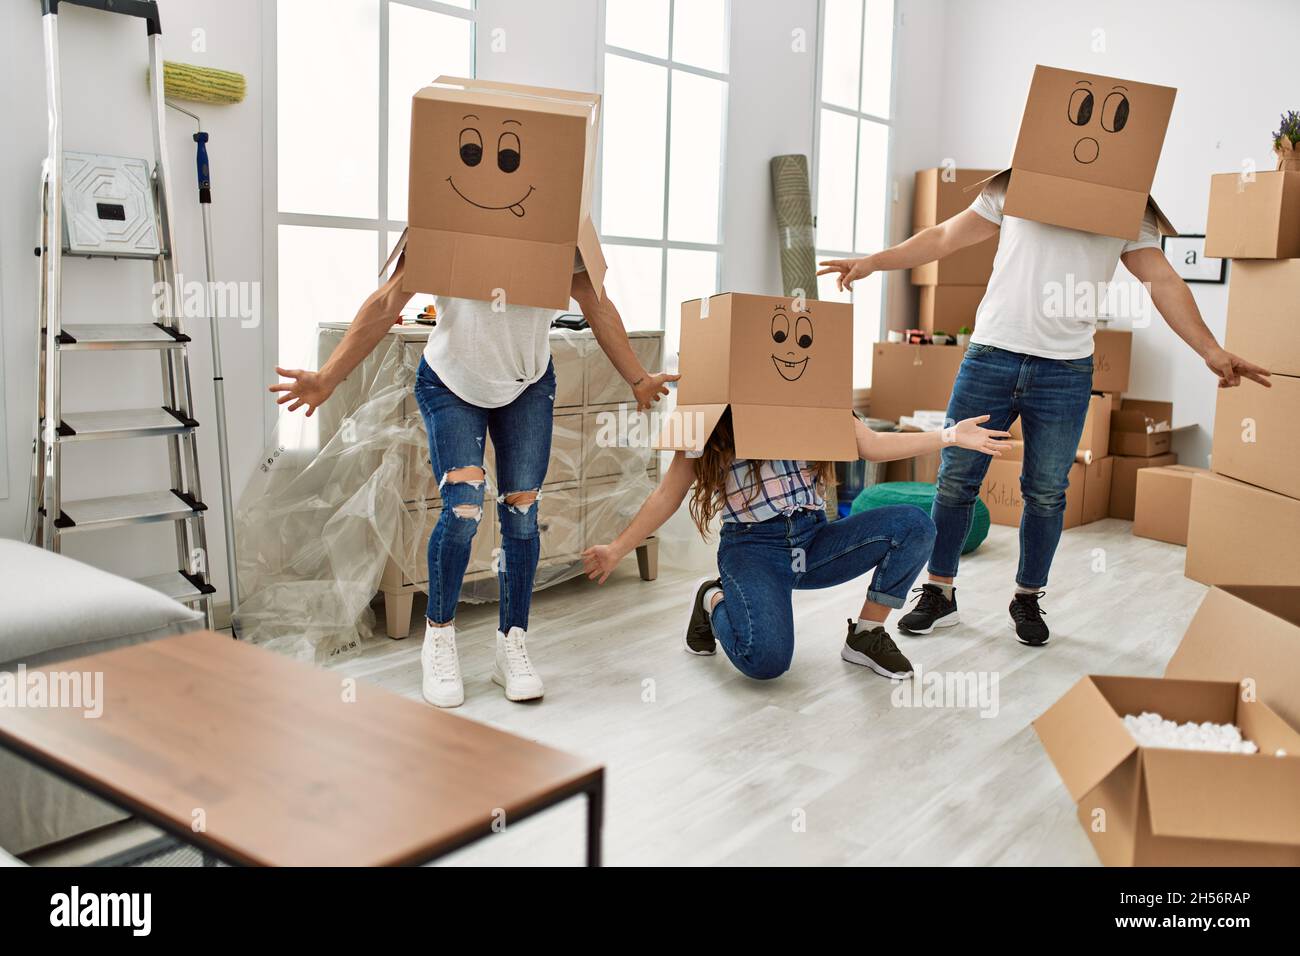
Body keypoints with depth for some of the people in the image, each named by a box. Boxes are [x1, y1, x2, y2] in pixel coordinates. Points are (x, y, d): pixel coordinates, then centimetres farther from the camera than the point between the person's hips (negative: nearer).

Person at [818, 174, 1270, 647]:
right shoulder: (1013, 187, 10)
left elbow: (1163, 280, 5)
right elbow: (944, 236, 13)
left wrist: (1210, 350, -5)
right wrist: (871, 262, 8)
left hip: (1066, 372, 1)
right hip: (990, 355, 0)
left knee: (1046, 493, 5)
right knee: (956, 479, 1)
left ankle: (1028, 598, 23)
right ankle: (939, 592, 16)